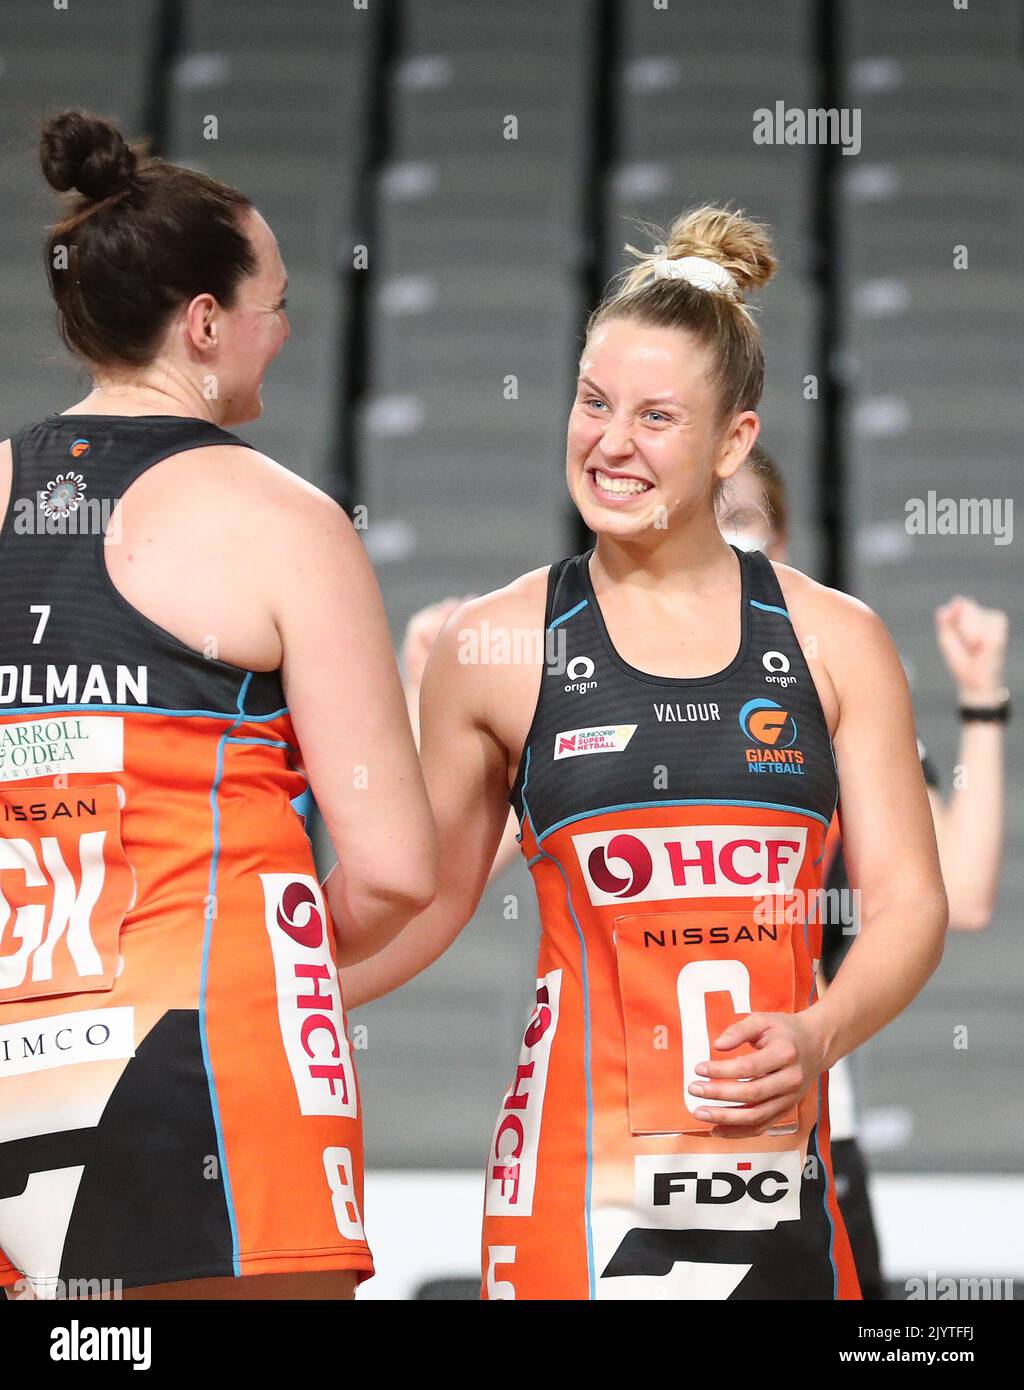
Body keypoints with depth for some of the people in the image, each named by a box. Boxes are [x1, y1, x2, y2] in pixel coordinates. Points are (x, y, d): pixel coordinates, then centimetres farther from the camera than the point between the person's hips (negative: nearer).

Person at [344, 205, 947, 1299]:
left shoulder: (835, 641, 6)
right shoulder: (496, 646, 4)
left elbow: (908, 898, 5)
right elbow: (428, 891, 13)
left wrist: (818, 1035, -13)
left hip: (780, 1155, 2)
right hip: (581, 1159, -1)